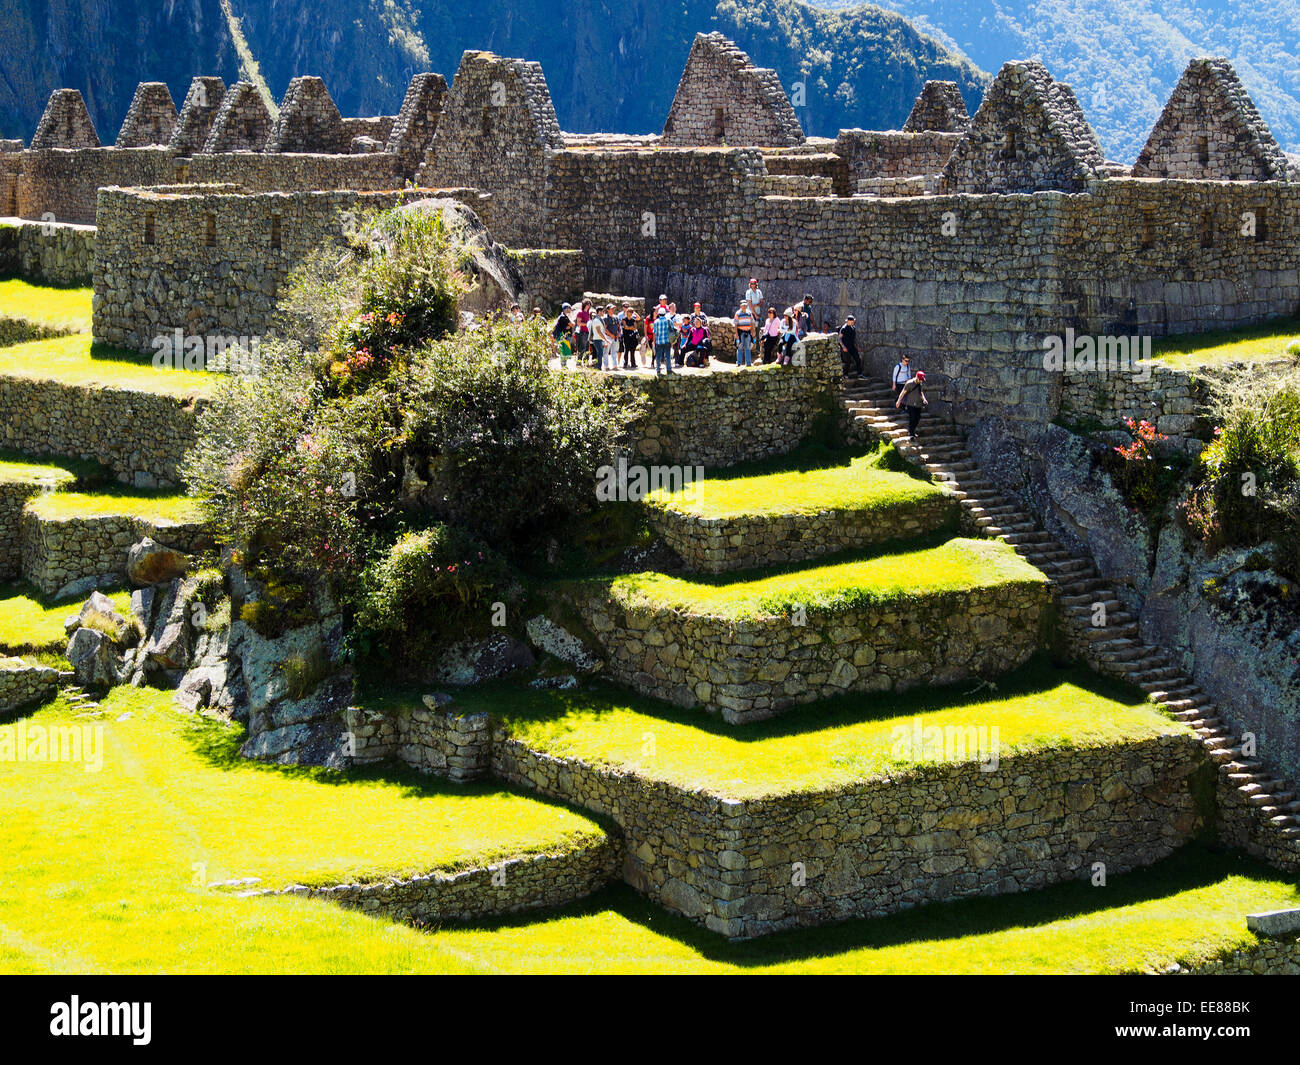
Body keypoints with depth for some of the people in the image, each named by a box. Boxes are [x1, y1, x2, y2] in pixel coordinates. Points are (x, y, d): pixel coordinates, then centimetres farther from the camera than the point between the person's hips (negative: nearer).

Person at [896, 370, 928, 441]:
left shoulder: (921, 384, 8)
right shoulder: (910, 383, -12)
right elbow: (903, 392, -8)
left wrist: (924, 399, 6)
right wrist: (898, 401, -7)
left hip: (918, 405, 7)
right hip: (911, 404, -7)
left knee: (917, 419, 8)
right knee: (912, 419, -12)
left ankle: (912, 432, 26)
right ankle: (911, 435, -8)